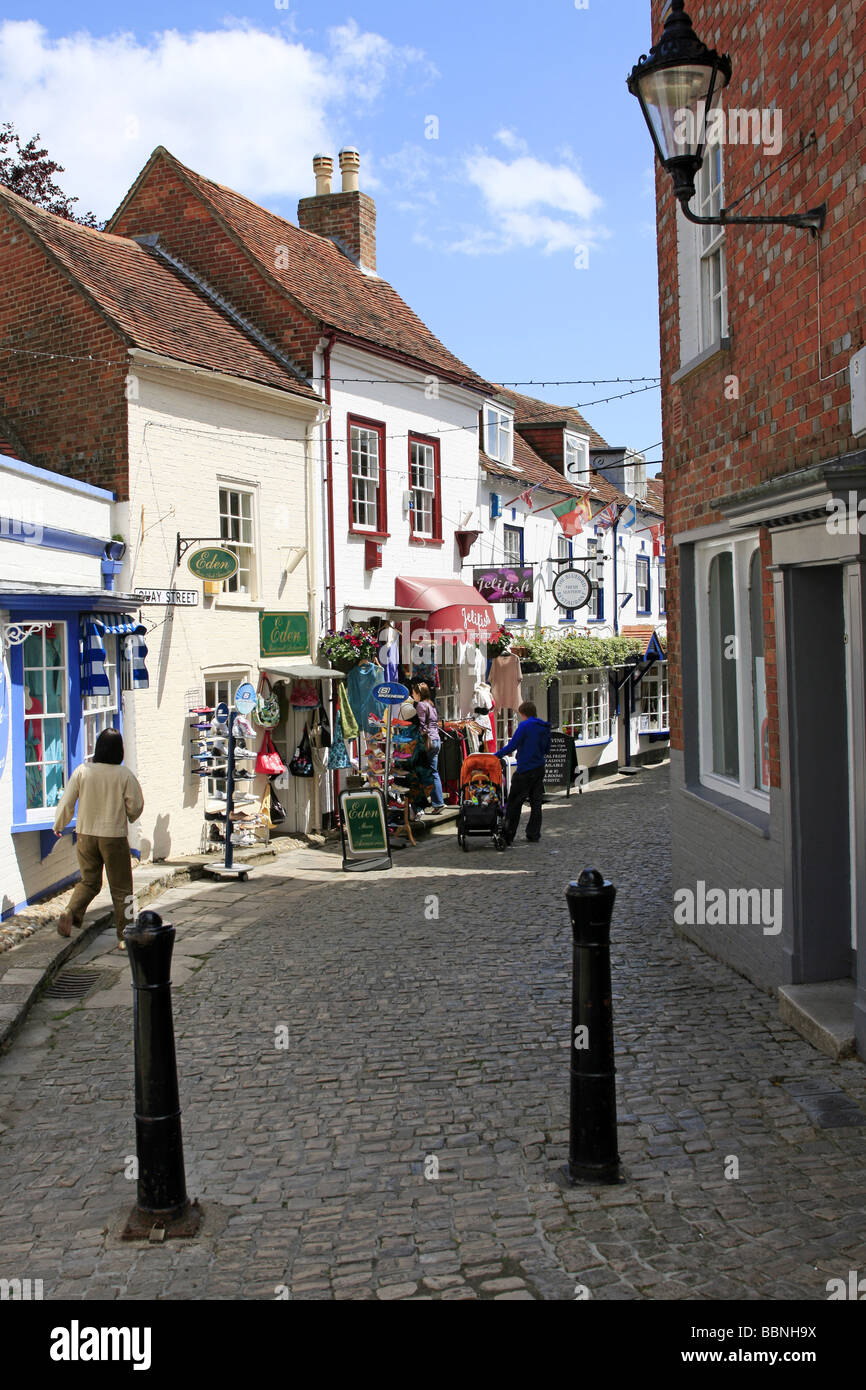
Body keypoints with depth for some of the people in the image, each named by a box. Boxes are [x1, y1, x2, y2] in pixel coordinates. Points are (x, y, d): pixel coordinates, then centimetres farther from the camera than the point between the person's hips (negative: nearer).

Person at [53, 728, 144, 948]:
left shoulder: (82, 771, -6)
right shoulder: (124, 775, -11)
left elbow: (67, 802, 0)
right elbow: (135, 807, -3)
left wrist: (58, 826, 18)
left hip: (86, 835, 3)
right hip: (114, 837, -2)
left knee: (89, 881, 19)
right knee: (121, 888, 7)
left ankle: (71, 912, -5)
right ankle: (124, 936, 7)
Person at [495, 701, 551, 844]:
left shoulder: (525, 725, -13)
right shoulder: (545, 727, 9)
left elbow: (512, 746, -17)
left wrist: (496, 755, -11)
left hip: (525, 770, -7)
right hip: (540, 769, 7)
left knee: (514, 803, -3)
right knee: (536, 802, 13)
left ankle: (508, 835, -4)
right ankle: (534, 834, 15)